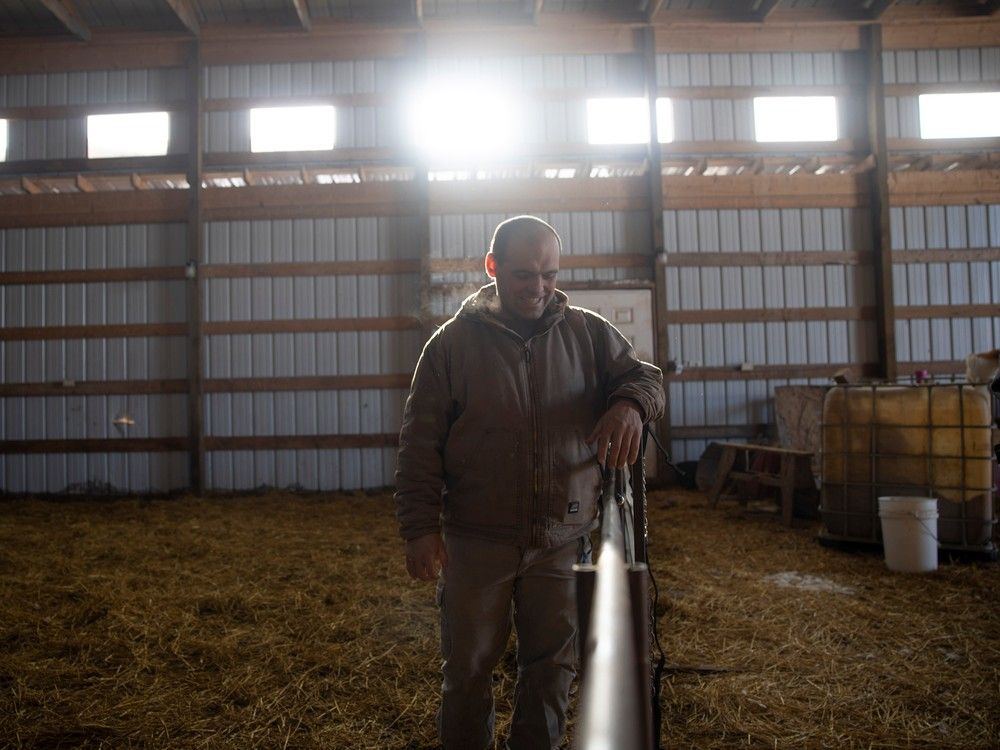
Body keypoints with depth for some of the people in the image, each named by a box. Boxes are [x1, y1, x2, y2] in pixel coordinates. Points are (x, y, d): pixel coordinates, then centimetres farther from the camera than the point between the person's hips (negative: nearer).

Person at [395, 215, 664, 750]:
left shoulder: (587, 333, 4)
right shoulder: (453, 343, -2)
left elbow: (643, 376, 4)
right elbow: (420, 443, -3)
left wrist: (630, 404, -21)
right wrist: (420, 528, -8)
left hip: (562, 539, 2)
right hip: (476, 541, -1)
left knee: (552, 667, 14)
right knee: (468, 669, 11)